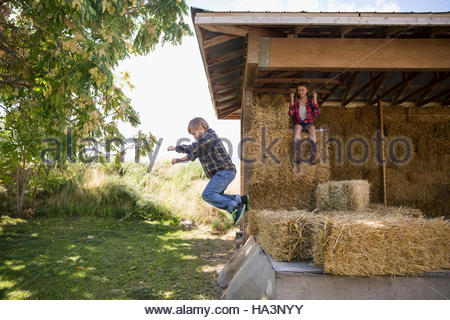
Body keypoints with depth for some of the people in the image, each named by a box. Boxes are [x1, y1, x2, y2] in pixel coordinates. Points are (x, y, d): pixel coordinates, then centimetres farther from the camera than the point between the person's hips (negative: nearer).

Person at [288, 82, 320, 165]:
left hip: (309, 123, 0)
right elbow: (291, 114, -7)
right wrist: (292, 100, -10)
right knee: (297, 128, -36)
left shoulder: (311, 101, 4)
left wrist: (315, 100, -11)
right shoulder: (295, 101, 7)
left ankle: (314, 156, -45)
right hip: (298, 123, 0)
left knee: (312, 129, -35)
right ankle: (297, 156, -46)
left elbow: (317, 114, -6)